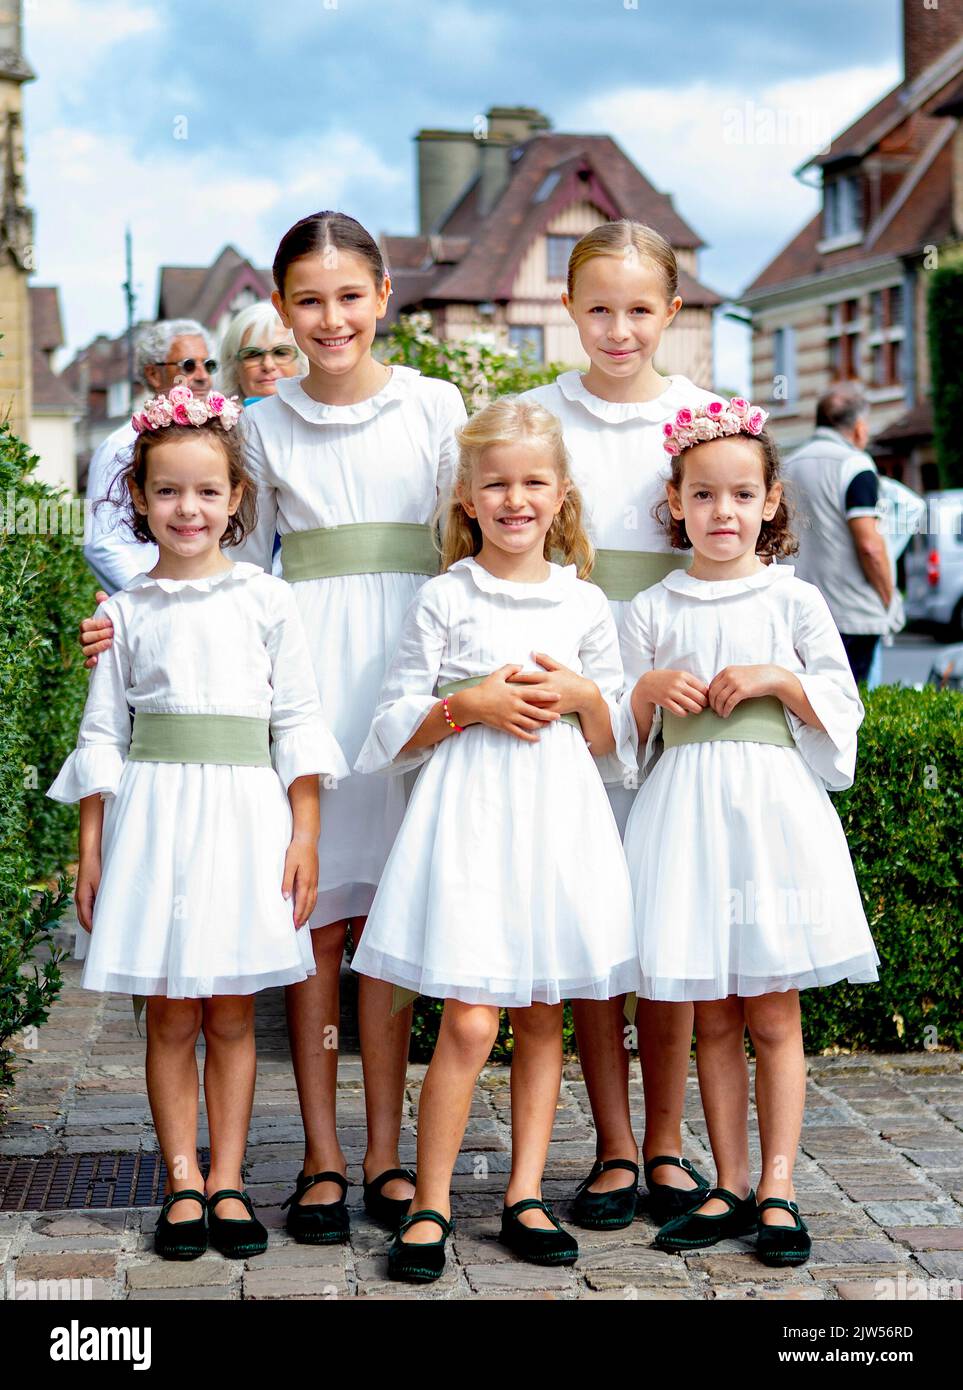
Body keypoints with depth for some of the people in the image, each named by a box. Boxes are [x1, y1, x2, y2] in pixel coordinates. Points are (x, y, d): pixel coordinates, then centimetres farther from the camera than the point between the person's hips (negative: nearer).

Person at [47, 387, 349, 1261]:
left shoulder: (266, 599, 4)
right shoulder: (126, 612, 7)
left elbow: (298, 723, 3)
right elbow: (103, 732, 8)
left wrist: (305, 834, -3)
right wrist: (91, 849, 4)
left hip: (246, 811, 0)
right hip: (155, 813, 1)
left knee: (233, 1015, 5)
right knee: (171, 1018, 4)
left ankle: (226, 1182, 14)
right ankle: (183, 1184, 13)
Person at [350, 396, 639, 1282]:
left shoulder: (586, 604, 9)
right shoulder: (443, 600, 1)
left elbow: (611, 741, 13)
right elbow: (395, 728, 2)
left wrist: (580, 695, -6)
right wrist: (470, 704, -13)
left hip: (559, 814, 3)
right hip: (468, 812, -3)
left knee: (542, 1012, 8)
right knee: (469, 1019, -9)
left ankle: (526, 1193, 19)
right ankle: (430, 1203, 4)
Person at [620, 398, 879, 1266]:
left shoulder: (794, 600, 5)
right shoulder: (652, 611, 9)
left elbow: (843, 707, 6)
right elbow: (624, 733, 12)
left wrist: (776, 680, -9)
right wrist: (650, 690, -8)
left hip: (773, 805, -1)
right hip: (685, 811, 2)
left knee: (773, 1015, -1)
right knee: (712, 1017, 5)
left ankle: (777, 1190, 5)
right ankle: (731, 1187, 13)